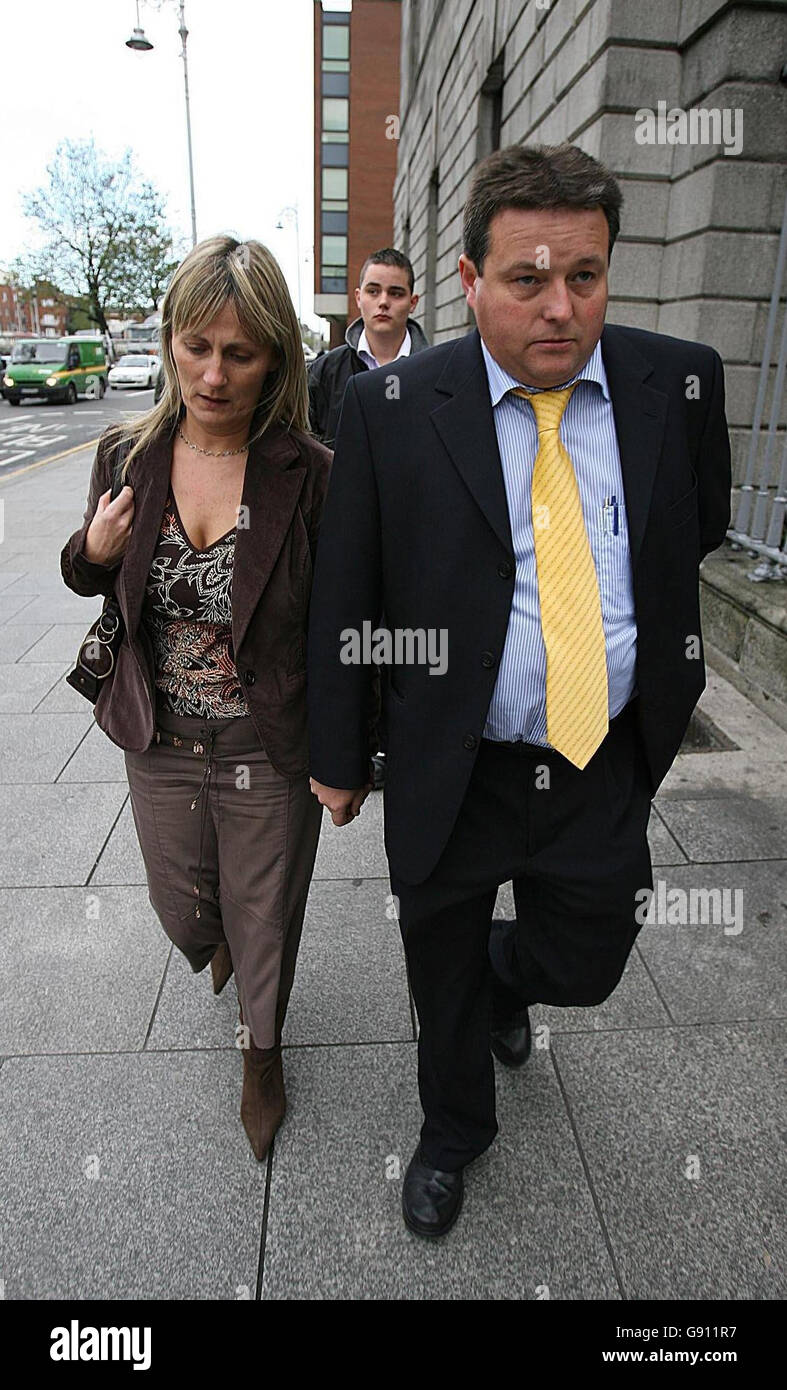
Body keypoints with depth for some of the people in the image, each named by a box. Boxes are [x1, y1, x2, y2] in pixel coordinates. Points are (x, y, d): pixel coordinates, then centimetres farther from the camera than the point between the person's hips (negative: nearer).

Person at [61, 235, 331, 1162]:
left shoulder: (310, 475, -17)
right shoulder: (127, 457, -6)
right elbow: (88, 577, 10)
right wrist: (93, 552, -13)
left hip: (271, 755, -3)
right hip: (161, 747, 4)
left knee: (265, 920, 17)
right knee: (184, 910, 24)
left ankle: (262, 1052, 47)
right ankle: (219, 942, 63)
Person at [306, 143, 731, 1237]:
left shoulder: (678, 383, -4)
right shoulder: (393, 410, -11)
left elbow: (700, 528, 15)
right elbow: (342, 601, -5)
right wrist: (338, 757, 0)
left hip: (607, 773, 2)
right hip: (449, 777, -1)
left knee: (585, 967, 19)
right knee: (444, 984, 19)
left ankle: (506, 975, 58)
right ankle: (454, 1132, 52)